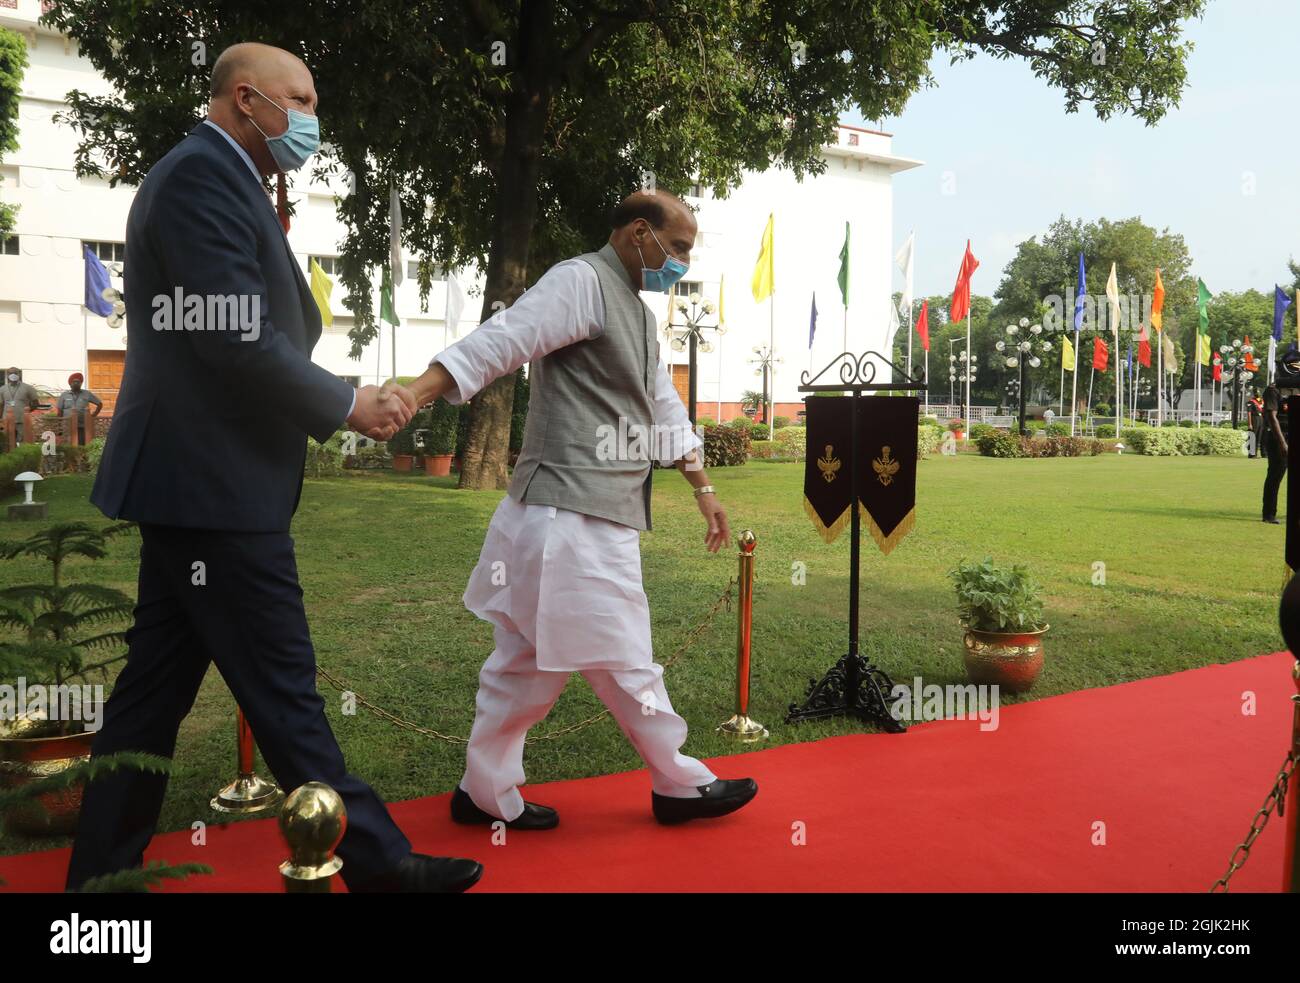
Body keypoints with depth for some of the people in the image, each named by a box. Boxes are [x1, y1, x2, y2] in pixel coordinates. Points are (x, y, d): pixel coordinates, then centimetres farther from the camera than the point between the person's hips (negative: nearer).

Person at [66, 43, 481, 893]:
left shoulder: (219, 181, 19)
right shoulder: (203, 174, -13)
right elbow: (237, 341, -21)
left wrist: (350, 399, 5)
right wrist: (347, 406, -9)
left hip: (195, 481, 10)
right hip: (213, 484, -10)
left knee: (156, 687, 14)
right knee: (284, 691, 0)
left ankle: (102, 868, 24)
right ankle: (374, 858, 12)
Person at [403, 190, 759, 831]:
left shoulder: (637, 310, 22)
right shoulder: (582, 282, -8)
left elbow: (663, 408, 28)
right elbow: (500, 341, -21)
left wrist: (703, 489, 30)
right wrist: (414, 392, -33)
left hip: (601, 515, 10)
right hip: (573, 514, -10)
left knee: (531, 658, 14)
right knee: (625, 662, 4)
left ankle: (486, 792, 24)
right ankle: (679, 784, 20)